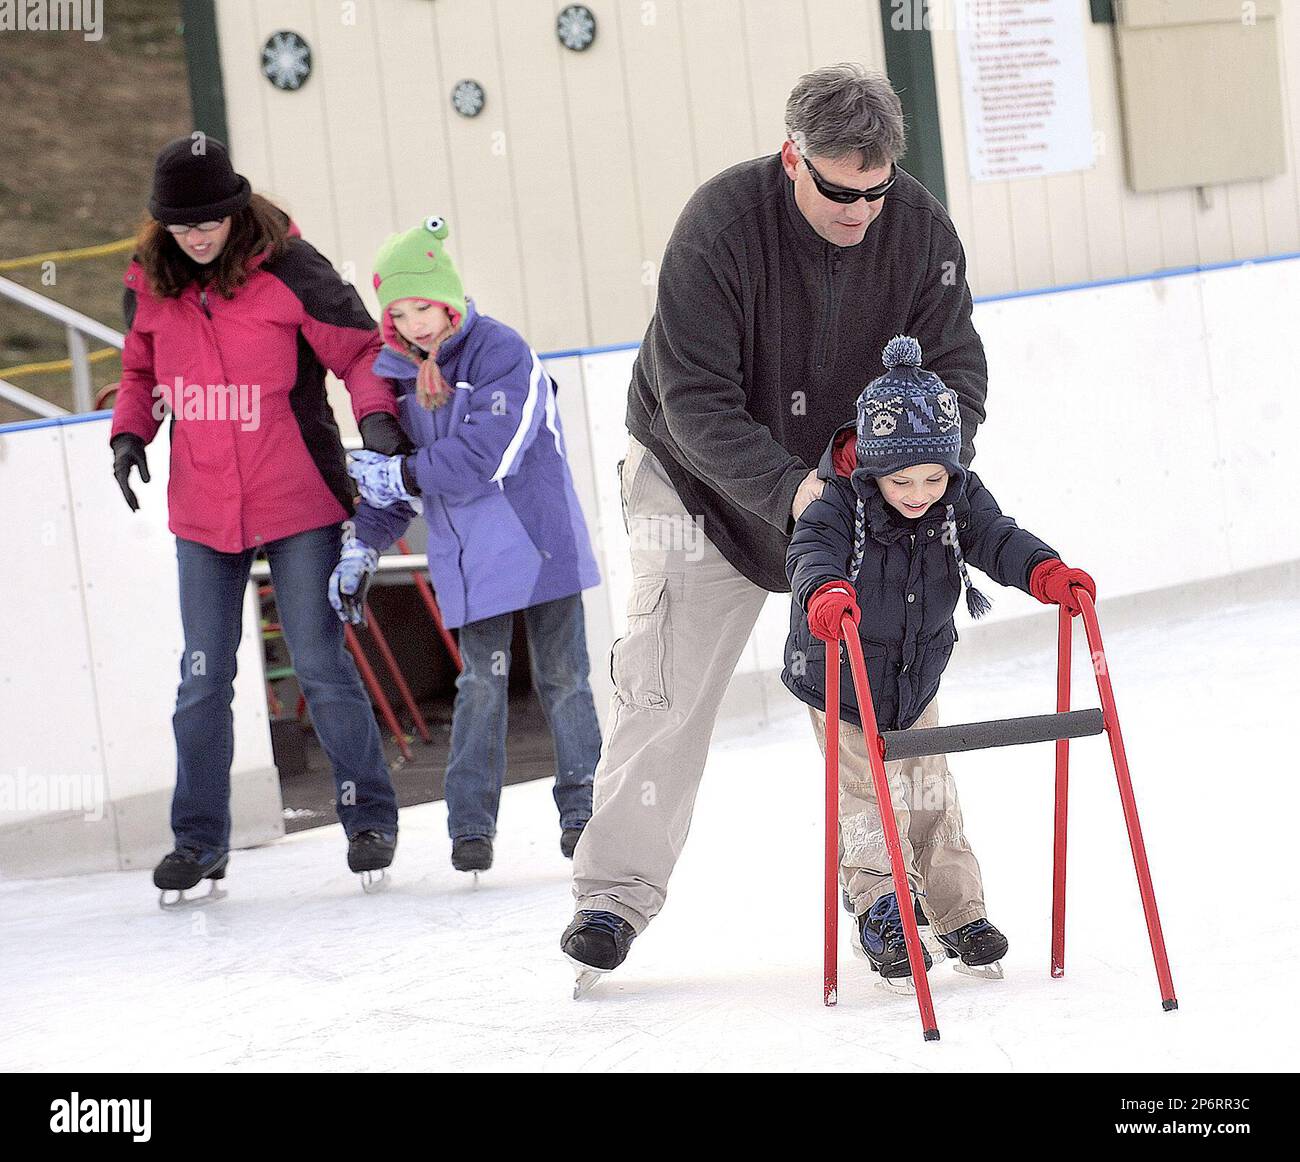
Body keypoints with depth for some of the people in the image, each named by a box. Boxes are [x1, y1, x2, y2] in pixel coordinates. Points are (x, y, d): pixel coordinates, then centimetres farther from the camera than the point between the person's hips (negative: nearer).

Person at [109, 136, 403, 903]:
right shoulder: (151, 289, 1)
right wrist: (130, 431, 0)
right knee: (203, 680, 7)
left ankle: (370, 817, 15)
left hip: (297, 505, -4)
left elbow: (361, 349, -6)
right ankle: (200, 838, 17)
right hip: (203, 514, 4)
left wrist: (377, 417, -23)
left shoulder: (290, 271, -11)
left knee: (321, 666, 0)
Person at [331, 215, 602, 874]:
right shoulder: (399, 375, 5)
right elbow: (396, 473, 15)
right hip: (468, 556, 4)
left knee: (562, 677, 4)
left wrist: (402, 474, -13)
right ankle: (470, 821, 4)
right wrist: (363, 548, 9)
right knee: (482, 681, -1)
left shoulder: (503, 355, -14)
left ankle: (582, 806, 15)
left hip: (539, 540, -4)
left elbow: (488, 456, -22)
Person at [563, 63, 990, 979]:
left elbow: (957, 370, -10)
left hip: (854, 483, 3)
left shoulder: (920, 230, -16)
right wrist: (785, 488, -40)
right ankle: (617, 893, 0)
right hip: (707, 482, -3)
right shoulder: (720, 225, -27)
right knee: (667, 691, -7)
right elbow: (695, 399, -28)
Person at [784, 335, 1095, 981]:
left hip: (917, 682, 4)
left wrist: (1044, 571, -42)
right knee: (865, 798, -3)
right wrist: (824, 590, -65)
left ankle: (959, 913, 17)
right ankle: (879, 907, 9)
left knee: (931, 796, 8)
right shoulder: (840, 506, -26)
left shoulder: (960, 500, -12)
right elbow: (810, 553, -41)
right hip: (839, 683, -3)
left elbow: (995, 539, -20)